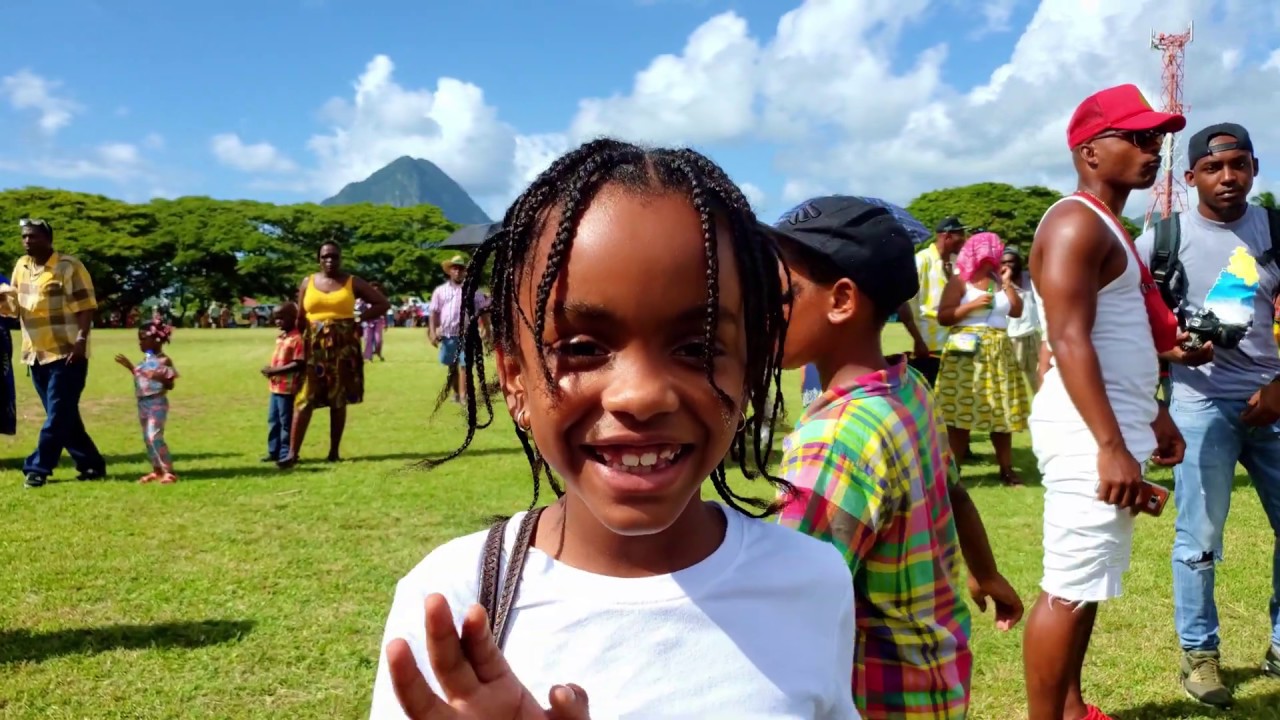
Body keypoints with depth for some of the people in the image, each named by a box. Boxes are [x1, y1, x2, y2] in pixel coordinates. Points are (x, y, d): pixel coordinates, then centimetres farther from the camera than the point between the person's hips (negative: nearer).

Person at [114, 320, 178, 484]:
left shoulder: (164, 360, -12)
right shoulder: (145, 360, 13)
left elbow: (170, 384, -14)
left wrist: (160, 378, -32)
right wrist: (130, 366, 25)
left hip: (157, 403, -9)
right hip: (142, 403, 9)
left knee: (155, 436, -16)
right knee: (147, 438, 10)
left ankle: (168, 471, -13)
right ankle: (156, 470, 18)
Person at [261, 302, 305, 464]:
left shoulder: (297, 338, -17)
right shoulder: (280, 337, 13)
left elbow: (299, 364, -22)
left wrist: (276, 370, -21)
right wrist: (270, 370, 4)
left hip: (288, 387, -10)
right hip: (276, 386, 10)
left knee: (286, 421, -2)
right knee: (273, 420, 15)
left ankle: (286, 453, 6)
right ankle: (274, 451, 23)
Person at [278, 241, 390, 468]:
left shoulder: (353, 283, 3)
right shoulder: (308, 282, 8)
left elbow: (382, 303, 6)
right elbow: (300, 318, 9)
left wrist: (359, 319, -3)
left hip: (343, 347, -1)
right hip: (314, 346, 1)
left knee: (338, 400, 4)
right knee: (305, 399, -6)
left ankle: (334, 451, 11)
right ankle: (292, 452, -7)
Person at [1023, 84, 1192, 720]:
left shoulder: (1107, 226, 19)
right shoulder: (1076, 224, -13)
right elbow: (1070, 342, -22)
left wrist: (1154, 417, 25)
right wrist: (1112, 447, -27)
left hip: (1113, 428, 11)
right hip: (1089, 436, -10)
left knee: (1084, 585, 16)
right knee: (1069, 590, -6)